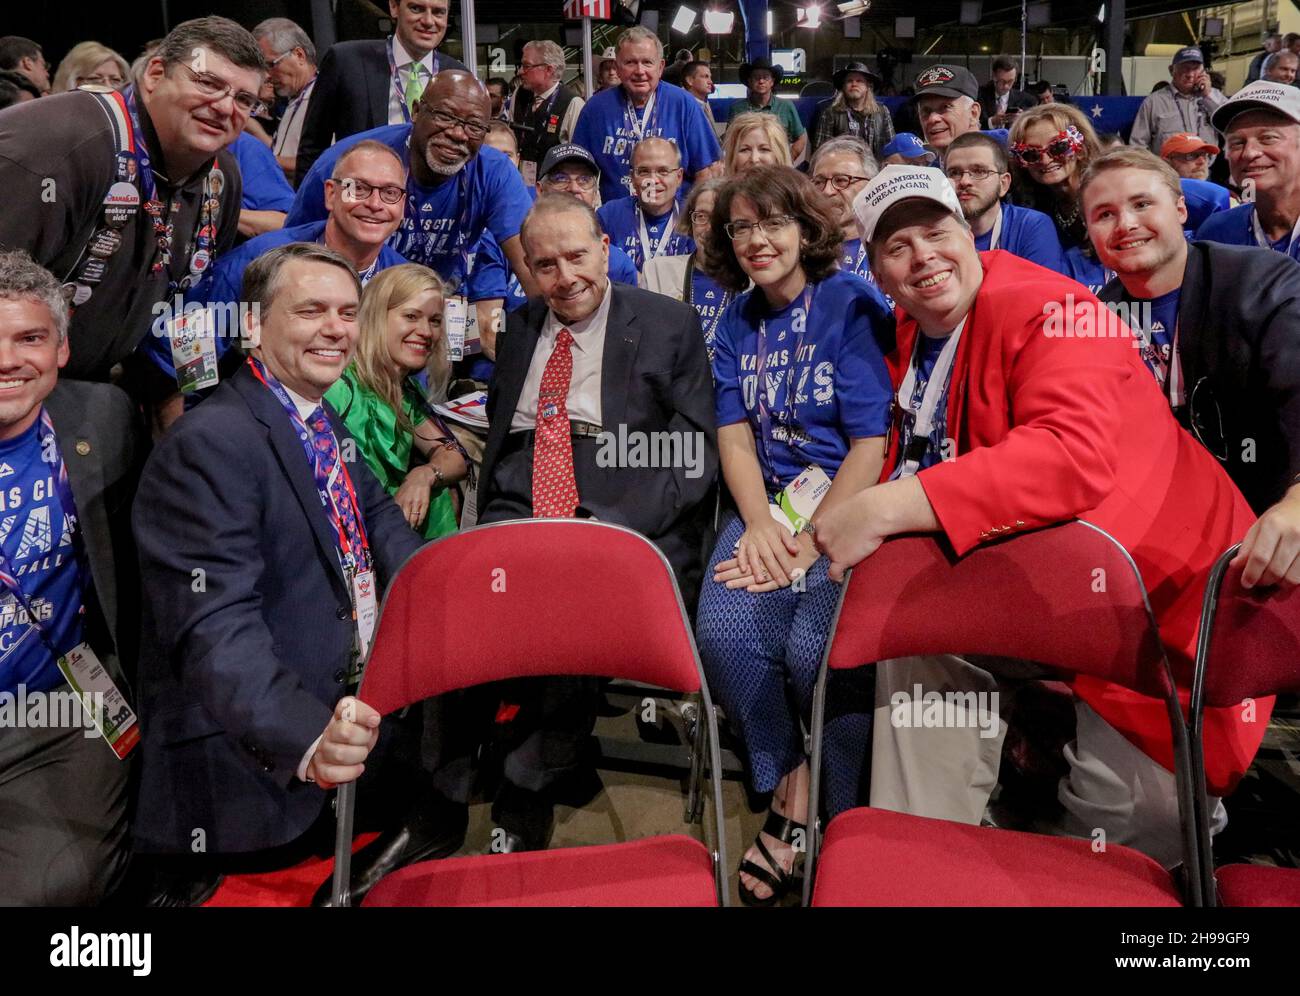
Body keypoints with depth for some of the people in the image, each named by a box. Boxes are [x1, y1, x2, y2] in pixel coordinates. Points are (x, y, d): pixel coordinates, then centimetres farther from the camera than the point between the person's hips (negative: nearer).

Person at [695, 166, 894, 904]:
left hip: (850, 505, -4)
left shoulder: (853, 305, -4)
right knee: (725, 633, -21)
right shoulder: (738, 319, 14)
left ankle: (842, 819, 2)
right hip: (770, 503, 5)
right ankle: (789, 787, 3)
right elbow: (734, 432, 7)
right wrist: (760, 525, -11)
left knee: (815, 648, -26)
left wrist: (812, 543, -17)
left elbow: (873, 443, -11)